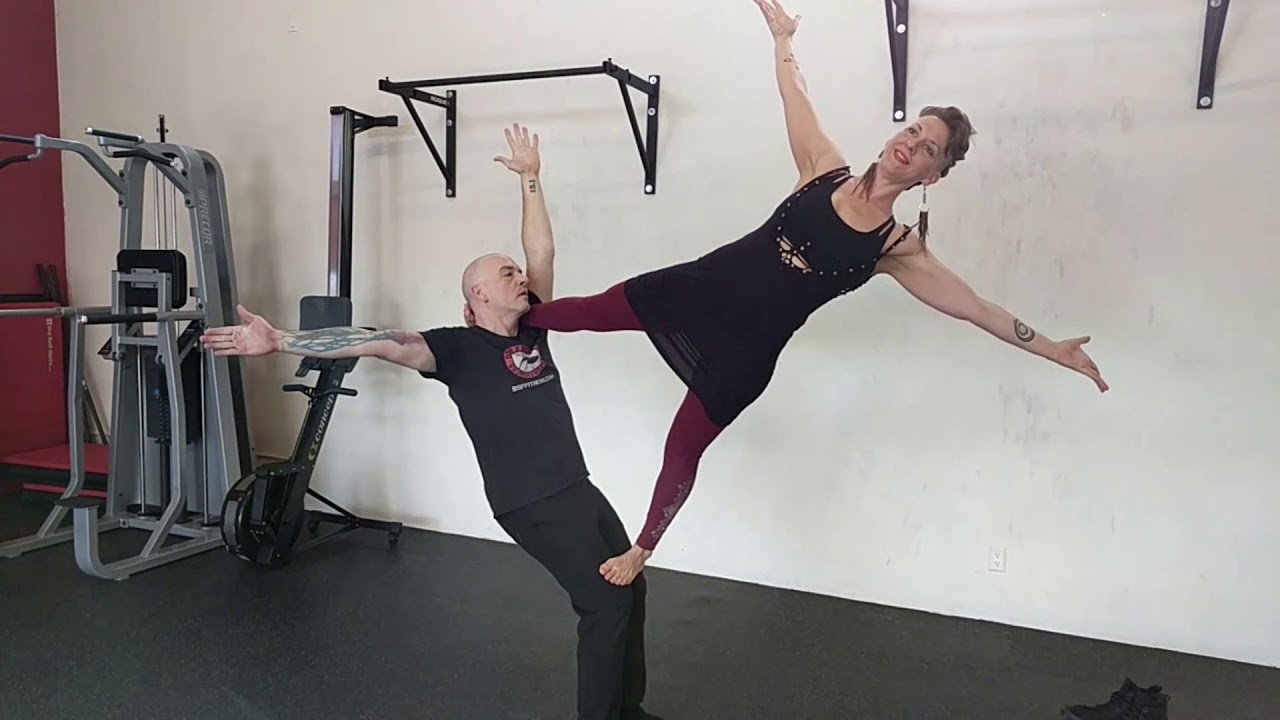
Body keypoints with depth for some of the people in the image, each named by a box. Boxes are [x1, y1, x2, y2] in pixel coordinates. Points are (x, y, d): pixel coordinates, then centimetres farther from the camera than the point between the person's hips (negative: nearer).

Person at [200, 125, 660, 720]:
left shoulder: (530, 329, 10)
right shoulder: (459, 348, -9)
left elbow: (542, 251, 9)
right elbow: (379, 343, -19)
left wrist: (530, 180, 7)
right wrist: (278, 341, -26)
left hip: (578, 488, 8)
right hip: (532, 503, -8)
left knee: (629, 588, 15)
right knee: (605, 601, -8)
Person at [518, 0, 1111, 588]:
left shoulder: (897, 248, -7)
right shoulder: (825, 170, -2)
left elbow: (973, 306, -3)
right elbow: (795, 97, 8)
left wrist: (1051, 349, -3)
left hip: (745, 349, -2)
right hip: (702, 287, 2)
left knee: (682, 450, 6)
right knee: (593, 311, 10)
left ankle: (642, 550, 29)